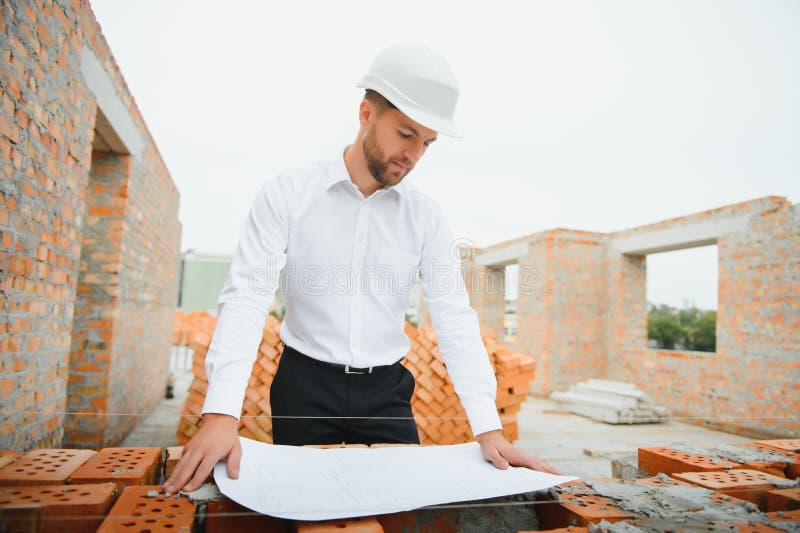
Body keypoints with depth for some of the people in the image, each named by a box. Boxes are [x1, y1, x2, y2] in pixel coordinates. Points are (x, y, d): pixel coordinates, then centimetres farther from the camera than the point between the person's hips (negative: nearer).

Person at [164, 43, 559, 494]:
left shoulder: (426, 217, -3)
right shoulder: (285, 196, -9)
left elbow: (454, 316, -8)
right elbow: (247, 297, -17)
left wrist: (488, 428, -16)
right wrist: (221, 414, -29)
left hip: (386, 390, 2)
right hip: (305, 385, -2)